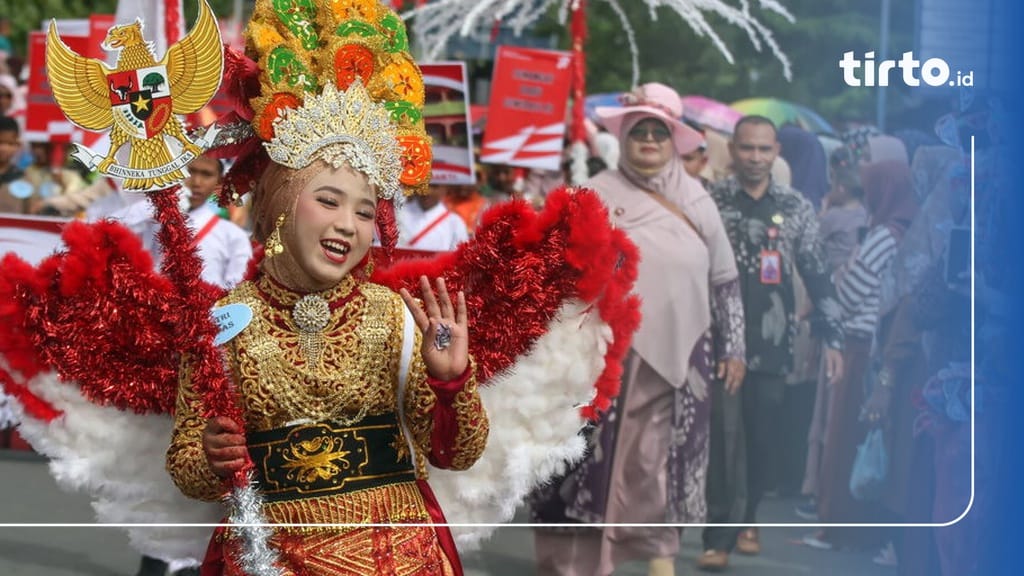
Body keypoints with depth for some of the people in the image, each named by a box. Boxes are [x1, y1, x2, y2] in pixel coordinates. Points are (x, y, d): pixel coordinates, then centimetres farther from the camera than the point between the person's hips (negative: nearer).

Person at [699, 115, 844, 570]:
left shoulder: (796, 208, 9)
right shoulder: (709, 202, 2)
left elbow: (816, 276, 10)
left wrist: (832, 338, 4)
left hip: (771, 345, 2)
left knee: (765, 443, 6)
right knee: (723, 441, -7)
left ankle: (745, 520, 25)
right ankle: (719, 537, -3)